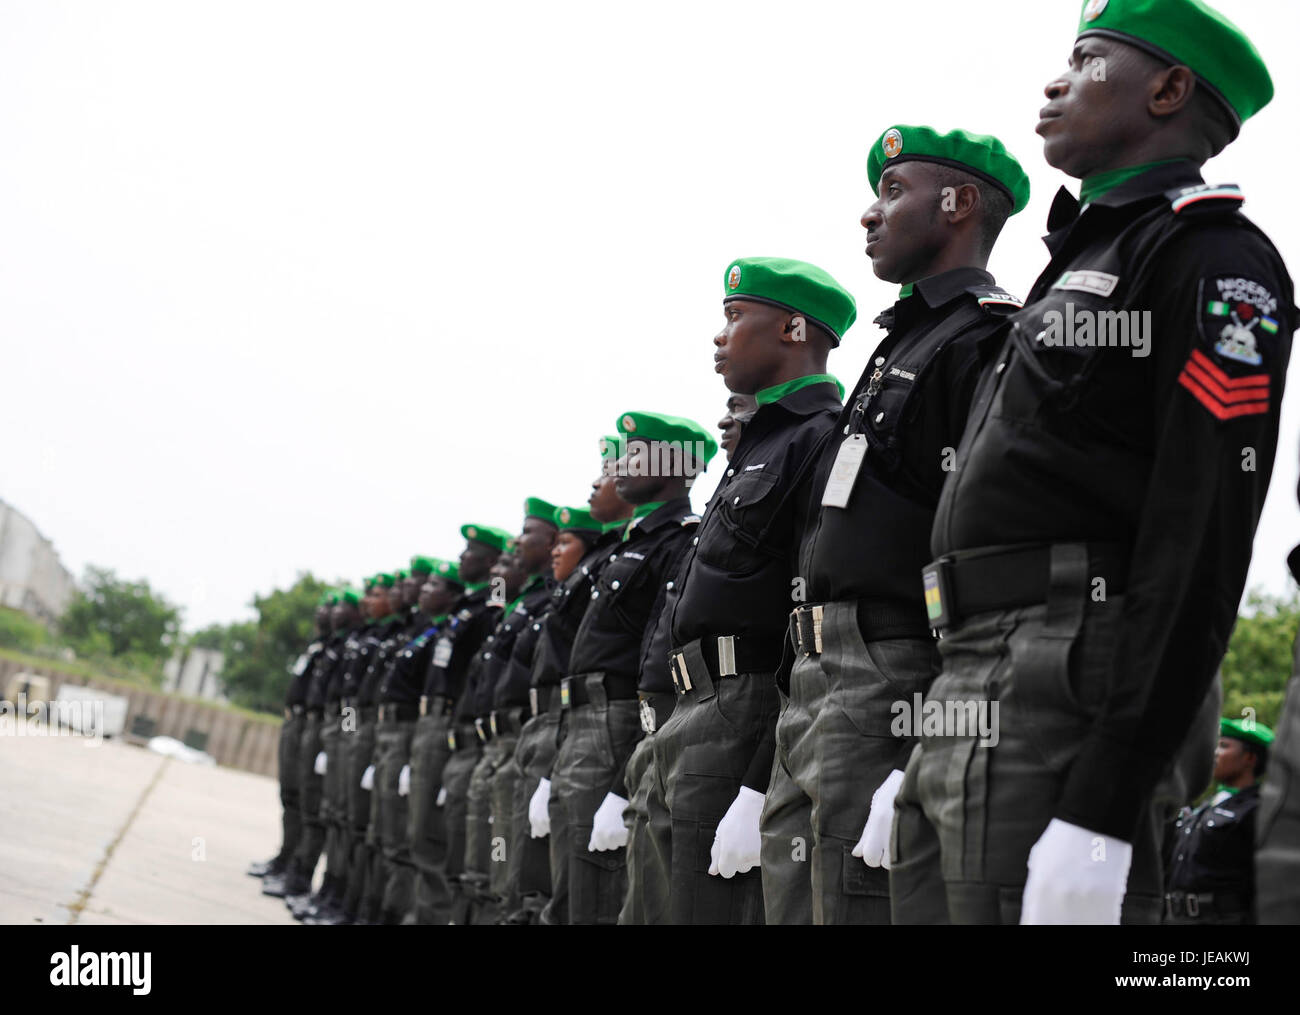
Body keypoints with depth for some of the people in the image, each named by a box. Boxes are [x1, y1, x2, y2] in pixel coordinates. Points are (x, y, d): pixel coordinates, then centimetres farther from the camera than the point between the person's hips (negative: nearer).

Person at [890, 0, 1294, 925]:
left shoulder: (1212, 258, -5)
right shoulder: (1086, 261, 25)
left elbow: (1203, 545, -15)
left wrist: (1103, 808, -22)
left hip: (1062, 697, -9)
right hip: (966, 693, 9)